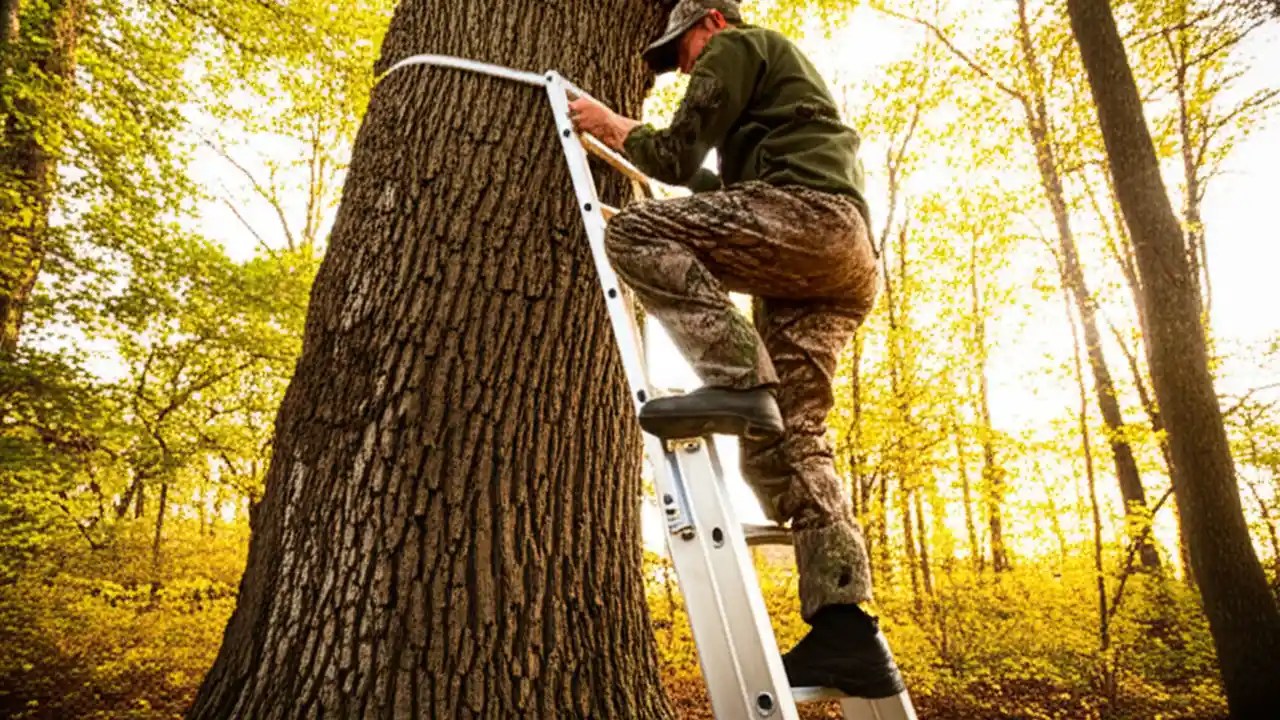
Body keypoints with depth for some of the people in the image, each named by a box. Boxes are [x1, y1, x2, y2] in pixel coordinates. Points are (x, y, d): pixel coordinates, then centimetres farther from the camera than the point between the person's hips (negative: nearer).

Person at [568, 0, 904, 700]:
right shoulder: (781, 74, 41)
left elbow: (678, 154, 2)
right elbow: (730, 191, 42)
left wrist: (614, 128, 19)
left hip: (810, 212, -9)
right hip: (848, 264, 9)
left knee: (635, 229, -13)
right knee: (790, 435, 0)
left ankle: (738, 381, -26)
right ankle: (845, 629, -6)